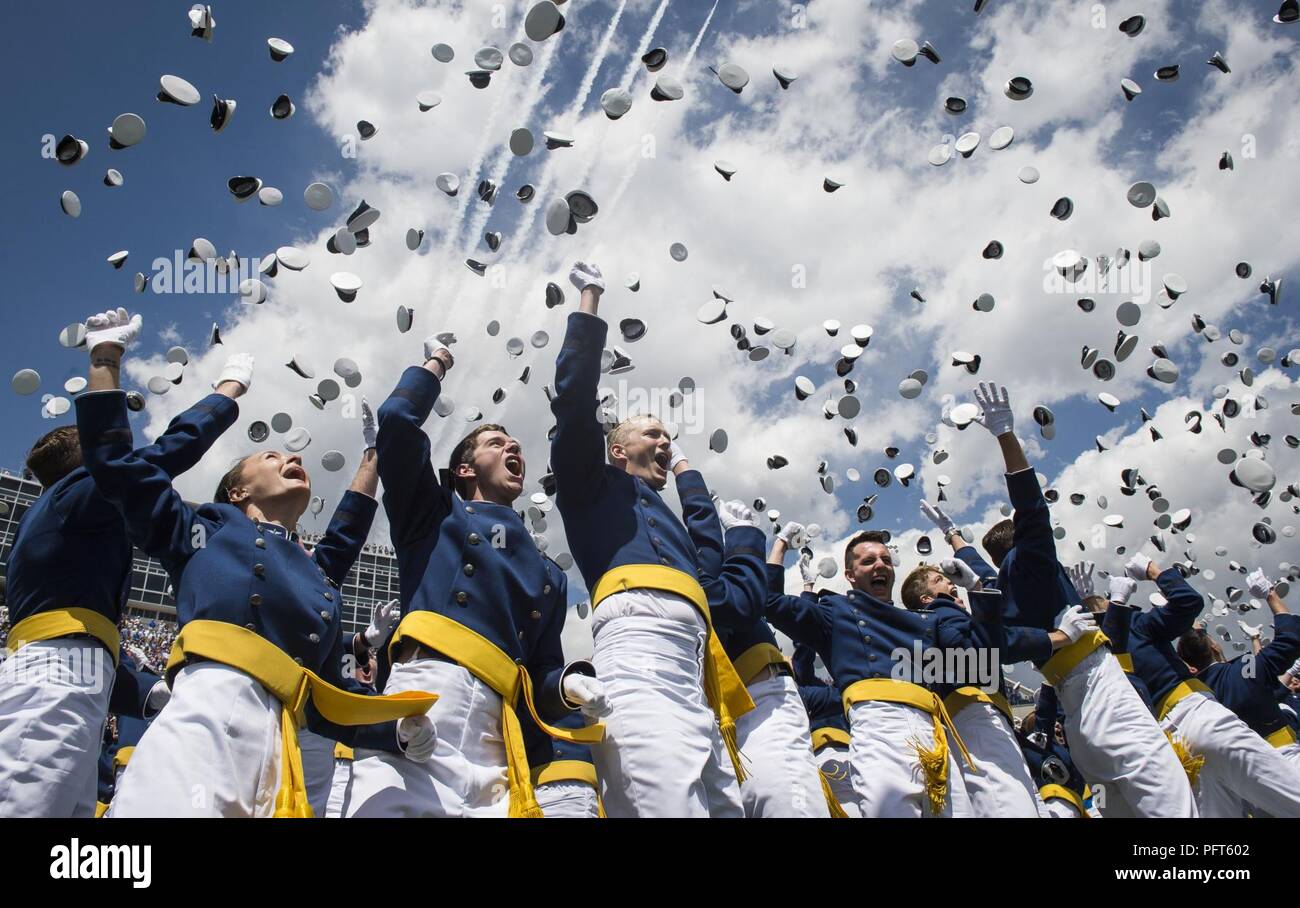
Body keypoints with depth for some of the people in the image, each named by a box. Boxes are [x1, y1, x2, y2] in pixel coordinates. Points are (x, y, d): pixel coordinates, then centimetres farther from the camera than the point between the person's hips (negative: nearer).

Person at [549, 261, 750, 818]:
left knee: (725, 808, -5)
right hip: (640, 638, -7)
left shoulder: (669, 523, 42)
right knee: (671, 806, -27)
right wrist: (590, 299, 19)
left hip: (692, 677, 8)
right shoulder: (595, 486, 23)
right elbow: (574, 397, 14)